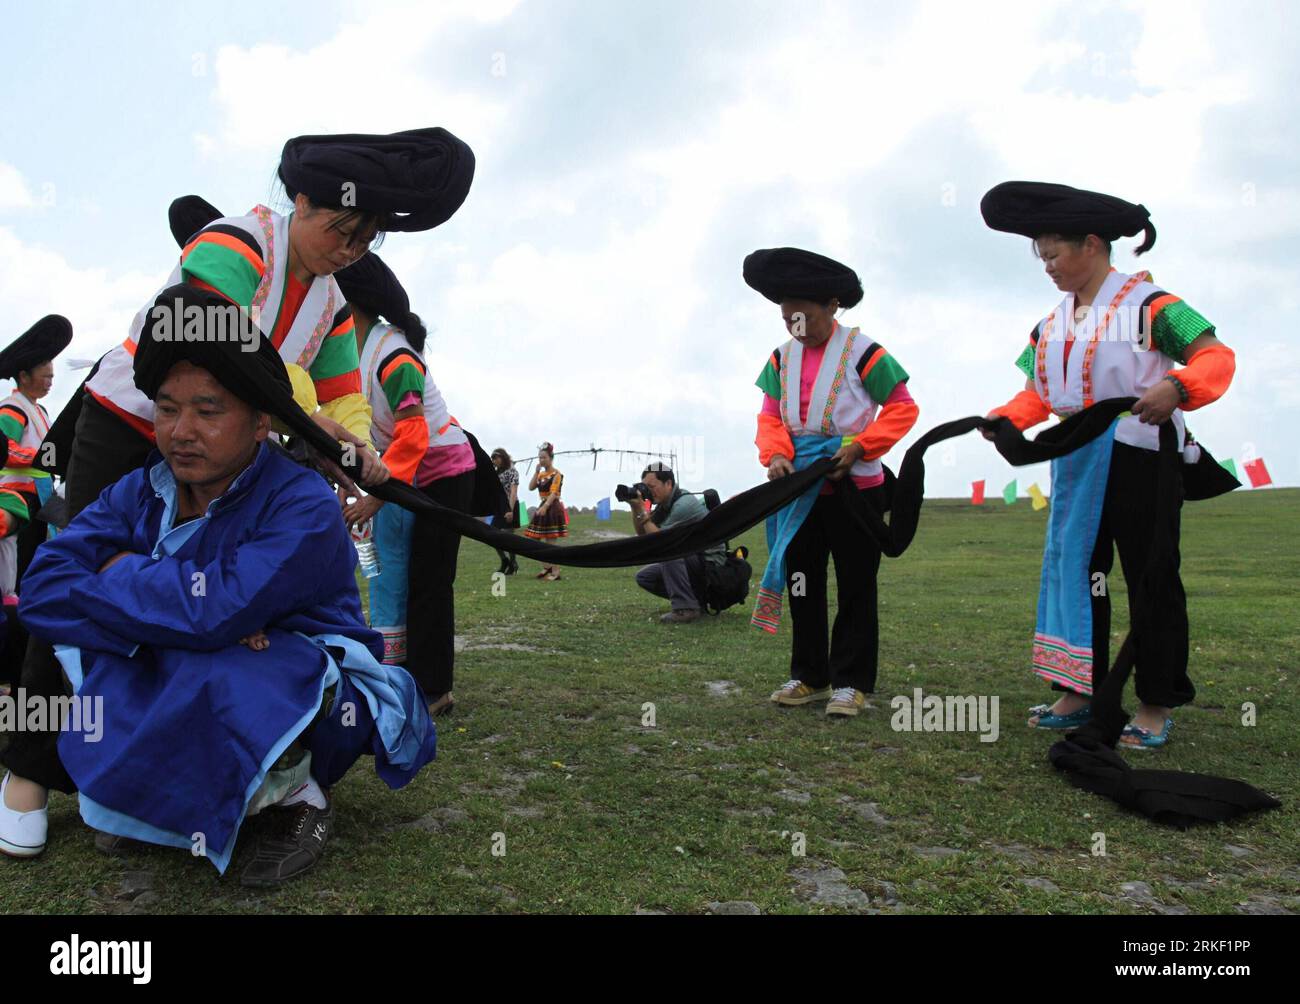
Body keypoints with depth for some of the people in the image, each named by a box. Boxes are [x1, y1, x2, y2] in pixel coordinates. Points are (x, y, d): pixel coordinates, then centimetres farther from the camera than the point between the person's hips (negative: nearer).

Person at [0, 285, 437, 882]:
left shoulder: (304, 507, -23)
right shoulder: (140, 494, -4)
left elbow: (221, 608, -37)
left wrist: (123, 574, -18)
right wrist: (167, 603, -30)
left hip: (308, 690, -6)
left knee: (216, 673, -36)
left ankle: (297, 796, -7)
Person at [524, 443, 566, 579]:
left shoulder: (556, 474, -10)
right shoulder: (541, 474, 12)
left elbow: (554, 493, -21)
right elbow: (531, 487, 1)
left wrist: (545, 507, -33)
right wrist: (537, 471, -4)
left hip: (552, 508, -8)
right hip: (542, 508, 8)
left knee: (550, 542, -6)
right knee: (534, 540, 8)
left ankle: (555, 572, 1)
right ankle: (546, 567, 18)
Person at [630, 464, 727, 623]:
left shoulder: (684, 504, -22)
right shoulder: (664, 504, 5)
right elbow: (643, 535, 9)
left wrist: (641, 509, -16)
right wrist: (635, 508, -4)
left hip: (710, 562, -9)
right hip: (692, 561, 9)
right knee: (644, 577, 6)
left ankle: (685, 608, -27)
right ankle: (697, 598, 9)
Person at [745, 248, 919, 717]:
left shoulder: (861, 352, -9)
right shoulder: (782, 357, 6)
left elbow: (902, 409, -8)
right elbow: (770, 416, 5)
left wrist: (858, 447, -19)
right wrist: (776, 454, -15)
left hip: (855, 488, -5)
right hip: (800, 490, 6)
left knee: (855, 587, 4)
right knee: (802, 585, 11)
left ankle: (851, 682, 14)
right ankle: (810, 676, 23)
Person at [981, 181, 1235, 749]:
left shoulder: (1145, 304, -8)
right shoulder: (1051, 325, 13)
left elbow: (1215, 356, -16)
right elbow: (1036, 394, 11)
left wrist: (1176, 387, -35)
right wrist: (1004, 419, -8)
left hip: (1139, 458, -7)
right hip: (1076, 464, 7)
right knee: (1075, 574, 9)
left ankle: (1156, 706, 12)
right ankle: (1078, 693, 20)